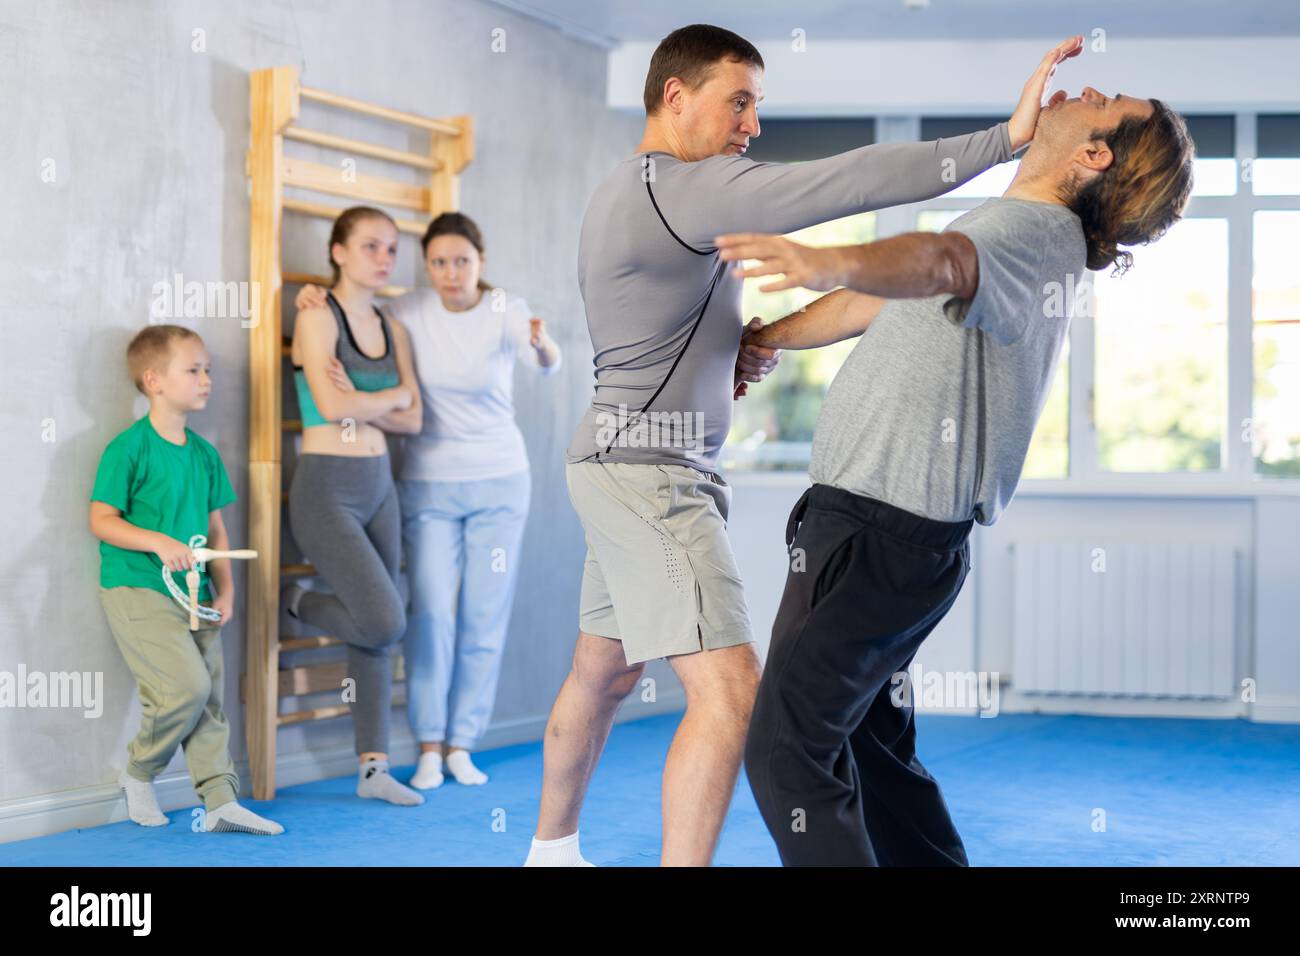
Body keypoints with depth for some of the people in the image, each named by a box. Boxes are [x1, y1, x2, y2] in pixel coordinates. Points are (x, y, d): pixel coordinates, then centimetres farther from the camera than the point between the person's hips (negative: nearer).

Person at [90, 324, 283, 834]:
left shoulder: (204, 453, 11)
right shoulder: (128, 448, -10)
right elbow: (102, 520, -11)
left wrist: (225, 588, 6)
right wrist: (158, 542, -24)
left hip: (193, 593, 7)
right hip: (136, 590, -7)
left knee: (211, 696, 5)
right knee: (187, 685, -17)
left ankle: (221, 800, 10)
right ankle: (138, 775, 6)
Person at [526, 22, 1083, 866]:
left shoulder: (624, 193, 15)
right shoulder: (690, 187, -18)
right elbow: (846, 182, -29)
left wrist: (732, 361, 3)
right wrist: (1005, 138, -31)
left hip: (627, 470, 11)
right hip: (648, 473, -11)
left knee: (603, 673, 22)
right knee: (730, 692, -16)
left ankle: (552, 851, 37)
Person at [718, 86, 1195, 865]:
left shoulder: (1034, 229, -16)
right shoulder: (1033, 238, 17)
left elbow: (940, 262, -41)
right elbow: (873, 305, 28)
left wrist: (829, 263, -59)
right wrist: (762, 338, 30)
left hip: (877, 535, -10)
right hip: (901, 534, 10)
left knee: (786, 750, -12)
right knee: (870, 742, 20)